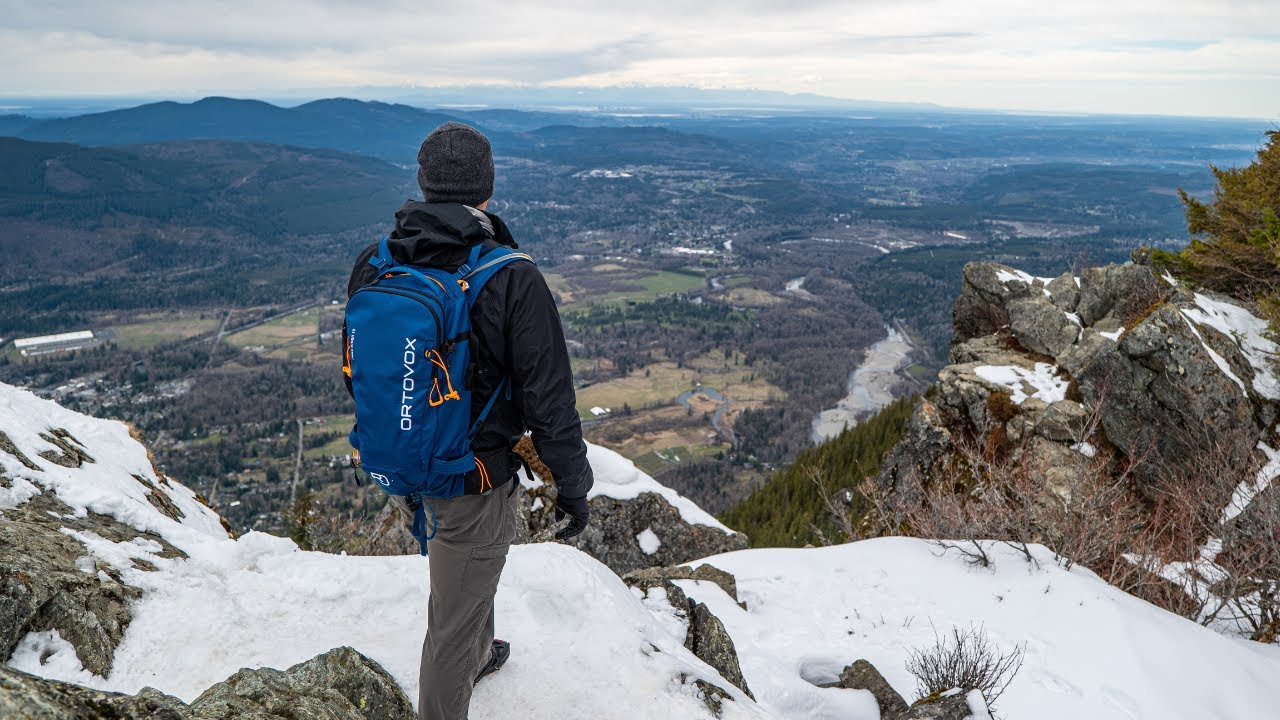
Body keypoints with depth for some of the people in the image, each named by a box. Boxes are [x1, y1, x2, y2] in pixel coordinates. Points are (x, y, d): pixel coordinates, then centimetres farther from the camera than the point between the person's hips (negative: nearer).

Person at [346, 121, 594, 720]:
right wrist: (572, 486, -7)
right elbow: (548, 398, -20)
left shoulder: (373, 265, -7)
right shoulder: (511, 279, -24)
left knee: (464, 570, 33)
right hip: (475, 481, -7)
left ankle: (475, 657, 58)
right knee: (455, 616, 13)